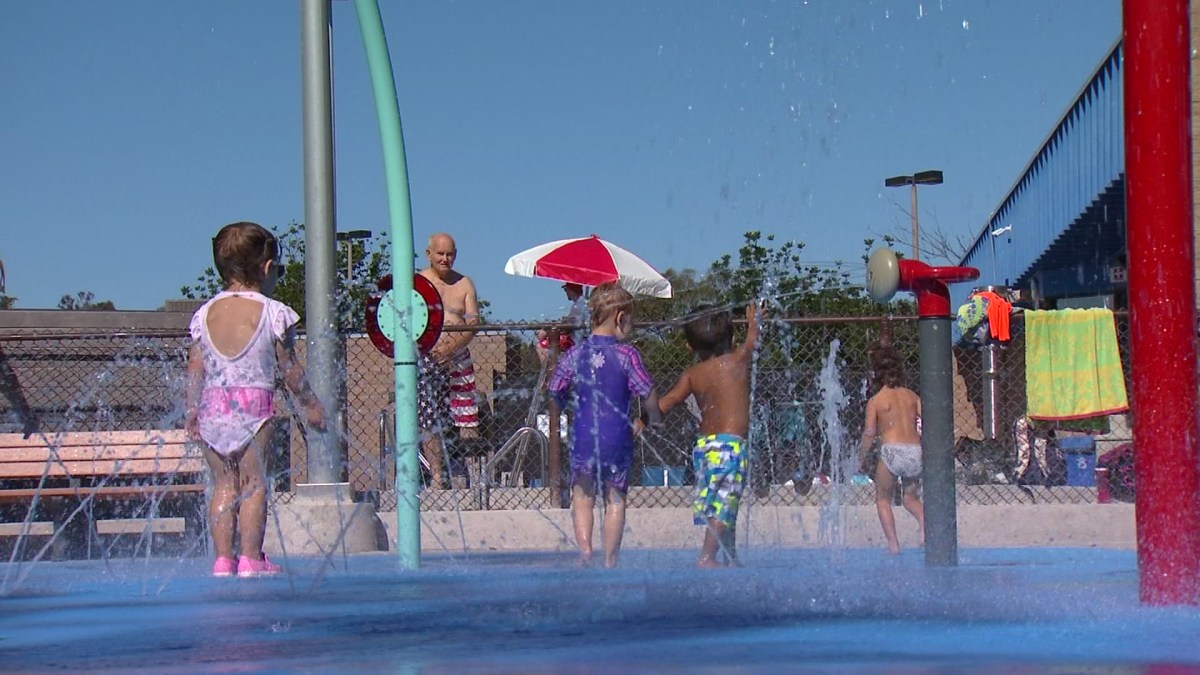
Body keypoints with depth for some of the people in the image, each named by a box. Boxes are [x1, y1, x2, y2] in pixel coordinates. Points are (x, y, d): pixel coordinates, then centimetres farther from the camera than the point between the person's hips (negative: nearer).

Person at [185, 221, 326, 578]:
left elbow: (195, 367, 9)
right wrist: (310, 403, 10)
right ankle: (250, 559, -3)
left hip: (212, 407, 4)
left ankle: (223, 558, 5)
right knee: (254, 483, 0)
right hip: (254, 406, -4)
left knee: (224, 484, 9)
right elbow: (289, 368, -1)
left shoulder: (205, 313, 8)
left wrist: (192, 410, 17)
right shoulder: (273, 313, -4)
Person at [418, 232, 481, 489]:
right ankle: (436, 475, 1)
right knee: (428, 420, -3)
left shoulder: (464, 284, 11)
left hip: (458, 359, 2)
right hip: (426, 359, -2)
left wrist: (450, 346, -15)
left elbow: (473, 322, 2)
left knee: (468, 419, -4)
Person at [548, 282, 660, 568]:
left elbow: (555, 392, 4)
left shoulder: (575, 354, 1)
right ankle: (610, 561, 7)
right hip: (617, 436, -2)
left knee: (582, 495, 11)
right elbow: (648, 394, -8)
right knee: (615, 499, 7)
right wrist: (654, 419, 11)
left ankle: (584, 547, -9)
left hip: (583, 436, 2)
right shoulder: (627, 354, -6)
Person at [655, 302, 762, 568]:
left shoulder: (691, 375, 7)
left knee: (720, 506, 15)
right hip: (731, 444, -5)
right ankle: (707, 557, -20)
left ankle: (731, 557, 24)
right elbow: (753, 339, 20)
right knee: (723, 506, -10)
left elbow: (665, 403, -2)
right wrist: (754, 319, 38)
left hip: (703, 445, 5)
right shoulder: (738, 360, 1)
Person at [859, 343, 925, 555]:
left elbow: (869, 433, -5)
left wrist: (864, 460, 4)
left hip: (892, 450, -4)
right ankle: (924, 523, -9)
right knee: (911, 497, 22)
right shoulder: (911, 396, 12)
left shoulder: (876, 400, 2)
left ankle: (893, 544, 3)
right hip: (915, 449, 4)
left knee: (883, 499, 14)